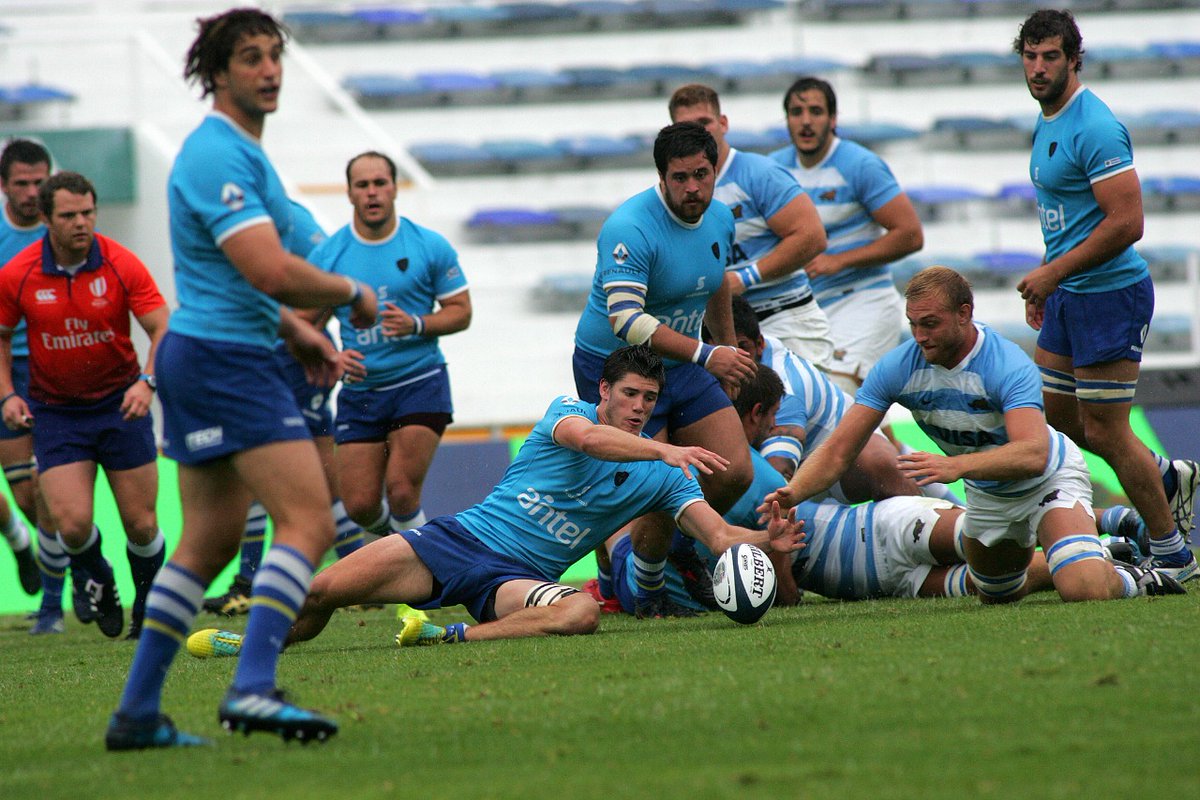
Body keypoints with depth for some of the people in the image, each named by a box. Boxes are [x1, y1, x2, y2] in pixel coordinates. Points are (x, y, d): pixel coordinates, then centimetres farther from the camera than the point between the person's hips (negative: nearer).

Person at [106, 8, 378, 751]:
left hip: (200, 355, 11)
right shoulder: (218, 156, -16)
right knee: (309, 519, -17)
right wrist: (353, 295, -9)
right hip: (226, 358, -11)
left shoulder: (241, 151, 18)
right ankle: (254, 689, -27)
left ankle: (137, 712, 14)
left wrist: (295, 331, 18)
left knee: (209, 541, 13)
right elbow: (272, 272, -24)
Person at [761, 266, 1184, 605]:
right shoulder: (897, 368, -20)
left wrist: (956, 465, -63)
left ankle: (1131, 580, 9)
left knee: (1085, 591, -28)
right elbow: (838, 450, -20)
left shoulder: (1009, 366, -34)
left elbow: (1033, 454, -49)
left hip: (1049, 479, -6)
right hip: (987, 496, 6)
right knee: (997, 596, 23)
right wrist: (792, 492, -39)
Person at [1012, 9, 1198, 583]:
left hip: (1109, 293, -10)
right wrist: (1045, 279, 17)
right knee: (1056, 414, 16)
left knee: (1103, 431, -5)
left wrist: (1054, 273, -19)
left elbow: (1127, 222, -24)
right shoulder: (1048, 121, 12)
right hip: (1067, 297, 10)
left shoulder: (1094, 128, -19)